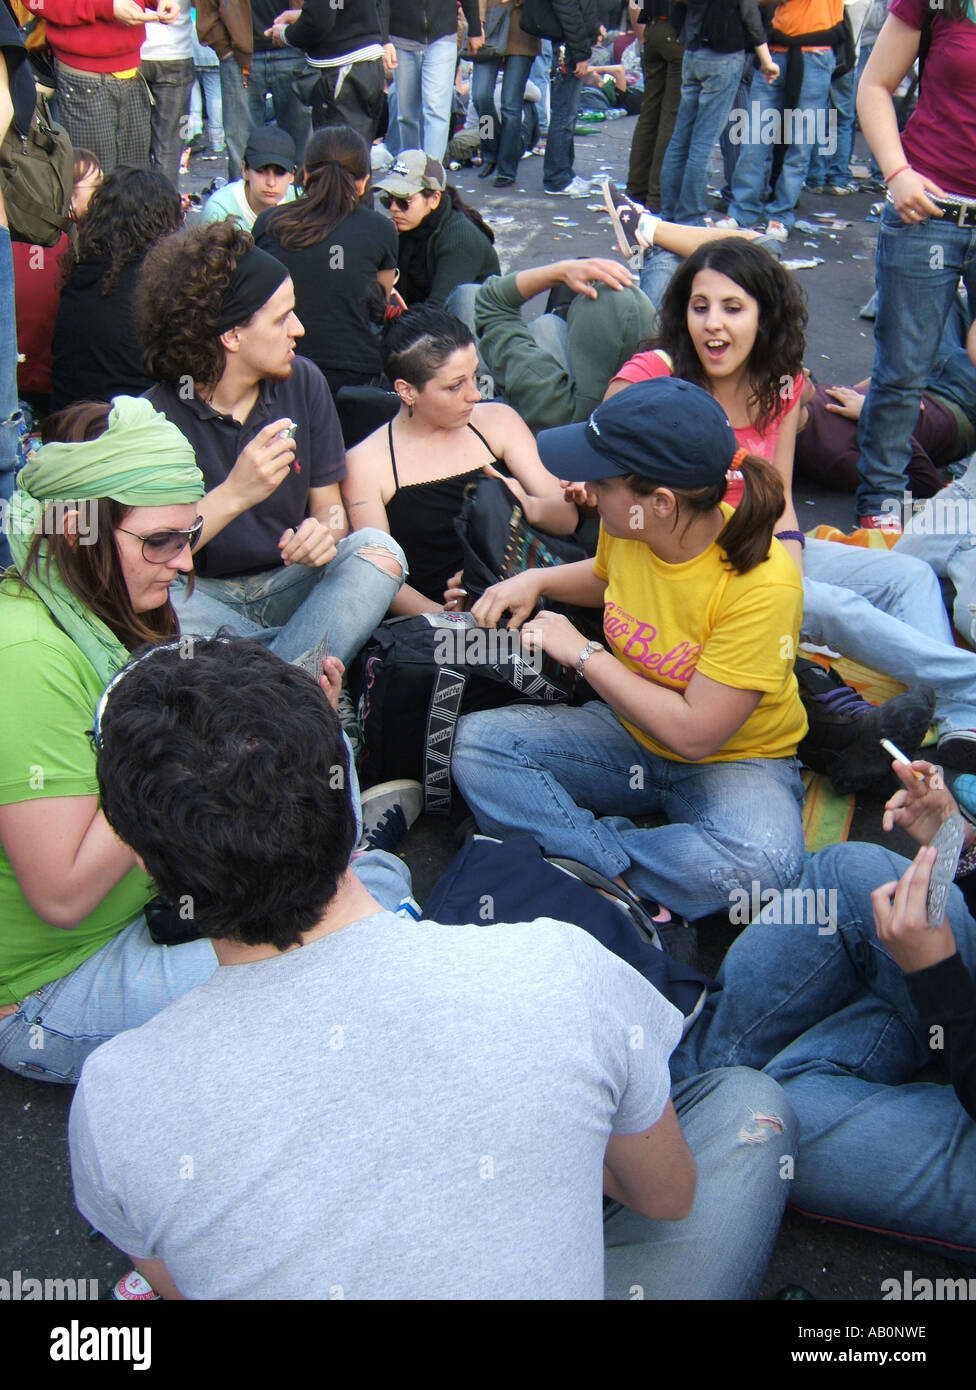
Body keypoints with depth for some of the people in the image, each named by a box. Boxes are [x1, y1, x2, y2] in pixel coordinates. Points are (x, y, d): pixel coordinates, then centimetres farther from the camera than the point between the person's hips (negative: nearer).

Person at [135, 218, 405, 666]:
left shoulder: (302, 382, -1)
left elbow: (328, 505, 5)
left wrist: (326, 530, -21)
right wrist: (233, 495, -34)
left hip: (290, 586, 4)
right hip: (205, 598, -3)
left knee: (378, 549, -24)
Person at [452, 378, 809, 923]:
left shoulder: (764, 585, -29)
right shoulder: (629, 530, -10)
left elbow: (694, 733, -28)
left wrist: (583, 653, -20)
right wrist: (536, 580, -2)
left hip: (734, 757, -5)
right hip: (630, 733, 5)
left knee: (759, 862, -38)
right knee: (475, 741, -17)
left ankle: (574, 853, -19)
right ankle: (626, 876, -23)